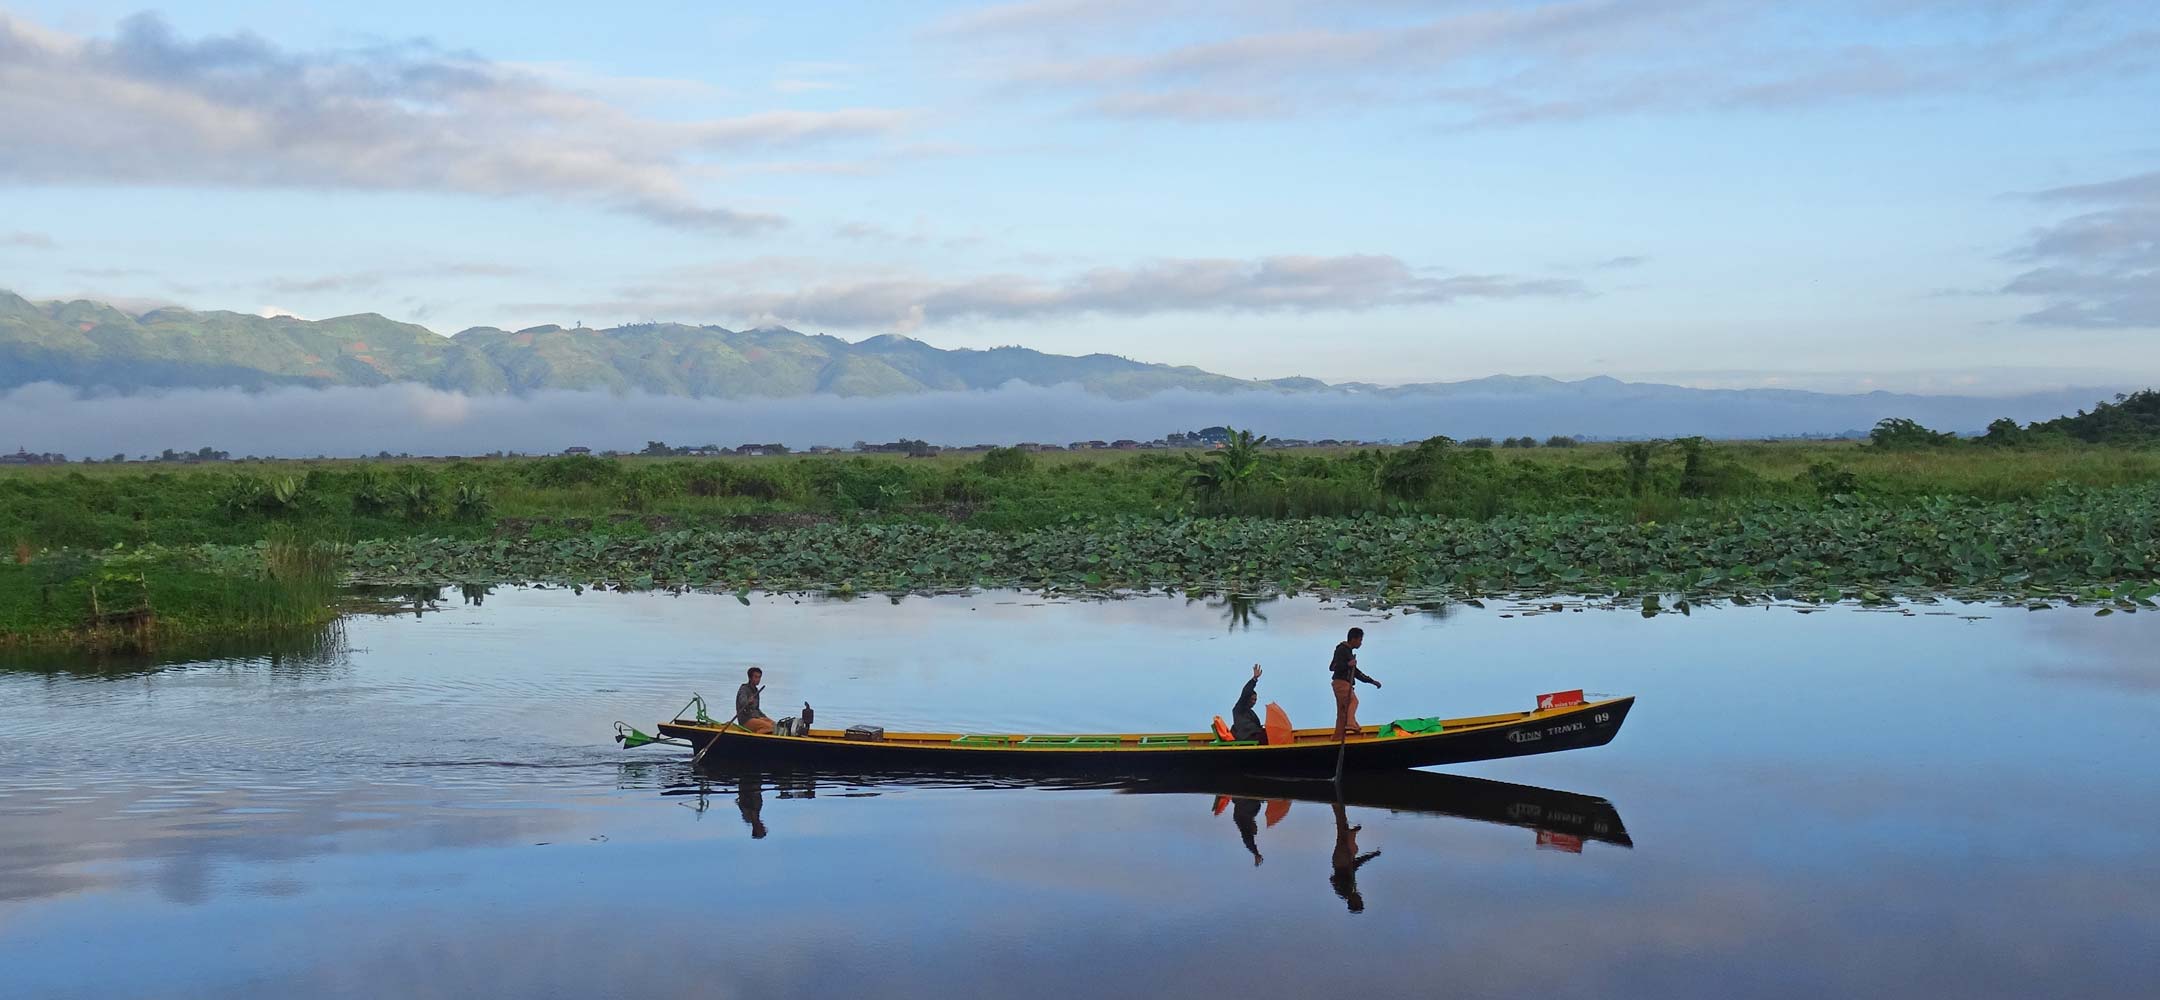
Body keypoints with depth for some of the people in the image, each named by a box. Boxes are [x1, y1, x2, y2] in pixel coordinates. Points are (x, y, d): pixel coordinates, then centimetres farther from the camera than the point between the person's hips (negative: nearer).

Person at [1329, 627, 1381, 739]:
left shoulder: (1349, 651, 26)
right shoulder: (1342, 650, -5)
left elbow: (1356, 672, 33)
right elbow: (1332, 667, -16)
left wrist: (1371, 681, 31)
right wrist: (1347, 664, -30)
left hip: (1345, 684, 10)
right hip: (1341, 682, -10)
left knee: (1342, 713, 10)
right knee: (1352, 701, -27)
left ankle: (1339, 737, 11)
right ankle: (1351, 724, -47)